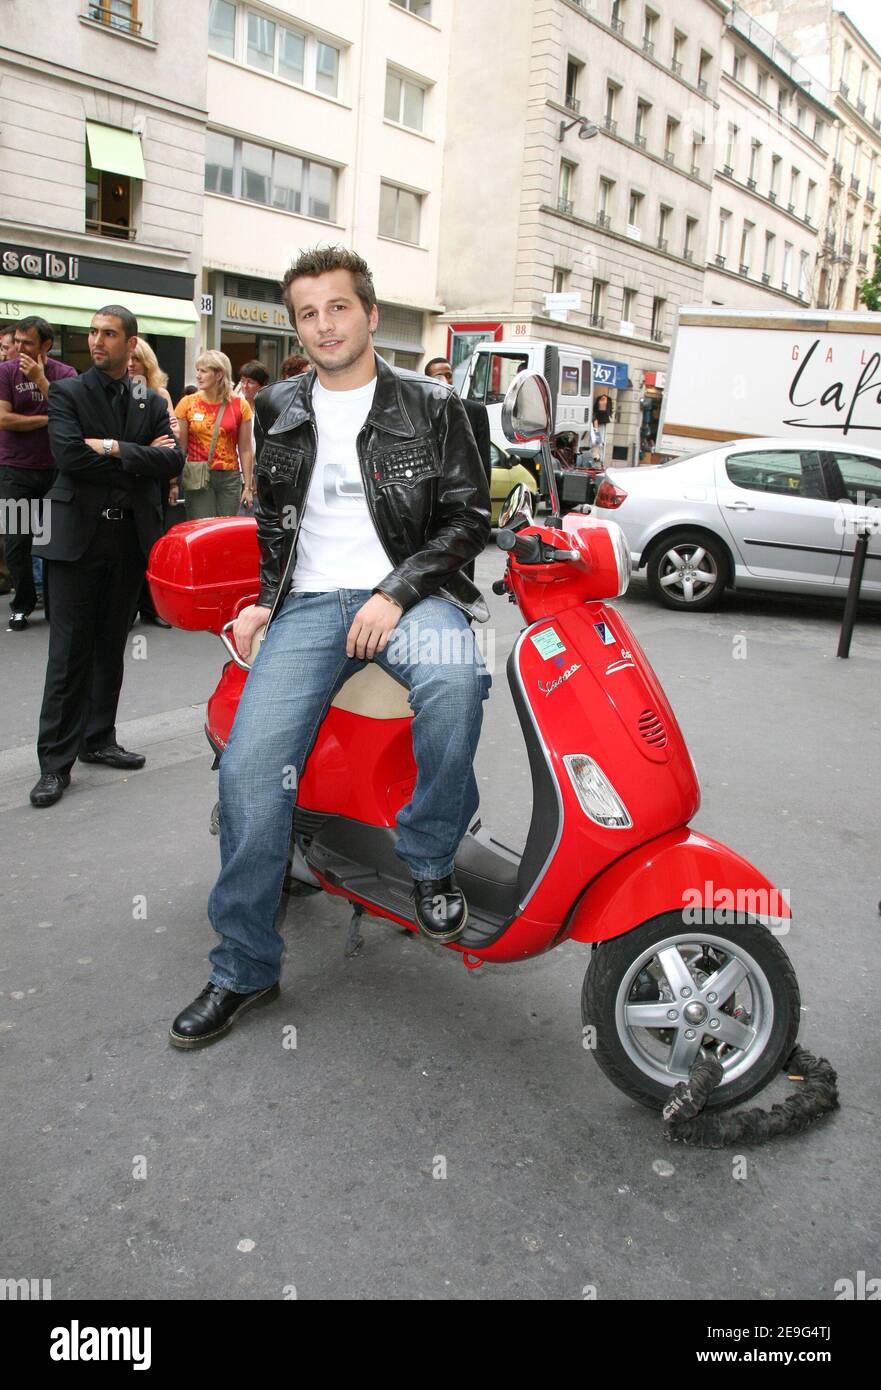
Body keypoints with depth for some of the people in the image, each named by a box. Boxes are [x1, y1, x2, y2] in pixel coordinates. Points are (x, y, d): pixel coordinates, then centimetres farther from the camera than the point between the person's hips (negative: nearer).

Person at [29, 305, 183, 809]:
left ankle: (99, 738, 25)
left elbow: (174, 460, -4)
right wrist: (140, 458, -10)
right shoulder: (67, 393, 2)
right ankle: (56, 761, 3)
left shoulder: (153, 402, 11)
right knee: (70, 651, -3)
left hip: (132, 537, 4)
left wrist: (115, 449, -13)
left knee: (111, 647, 12)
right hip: (79, 536, -3)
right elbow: (70, 455, -14)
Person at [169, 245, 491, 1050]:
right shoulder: (279, 412, 17)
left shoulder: (431, 407, 6)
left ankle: (430, 856, -13)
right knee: (249, 770, -16)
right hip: (310, 603, 3)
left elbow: (468, 515, 1)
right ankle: (244, 968, 2)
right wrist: (266, 599, 12)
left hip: (408, 593, -2)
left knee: (453, 679, -39)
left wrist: (397, 591, -12)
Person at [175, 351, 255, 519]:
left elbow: (245, 450, 4)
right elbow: (180, 447, 4)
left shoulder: (240, 406, 2)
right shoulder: (187, 404, 2)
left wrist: (248, 486, 2)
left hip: (229, 478, 0)